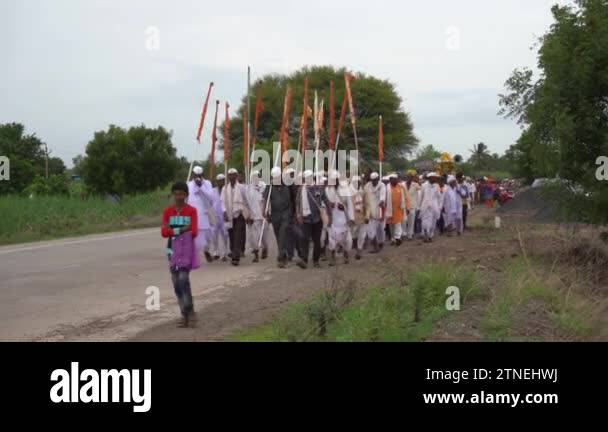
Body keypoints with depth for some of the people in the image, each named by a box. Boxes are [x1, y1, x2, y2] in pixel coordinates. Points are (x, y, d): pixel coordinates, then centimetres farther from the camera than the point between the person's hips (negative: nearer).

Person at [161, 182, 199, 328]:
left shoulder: (192, 211, -1)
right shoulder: (167, 211, 5)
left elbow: (194, 232, -9)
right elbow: (164, 232, -5)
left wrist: (173, 230, -14)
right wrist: (181, 229, -19)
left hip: (187, 249, -3)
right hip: (173, 249, 3)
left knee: (183, 279, -17)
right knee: (176, 283, 4)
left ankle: (189, 312, -10)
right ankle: (185, 313, 14)